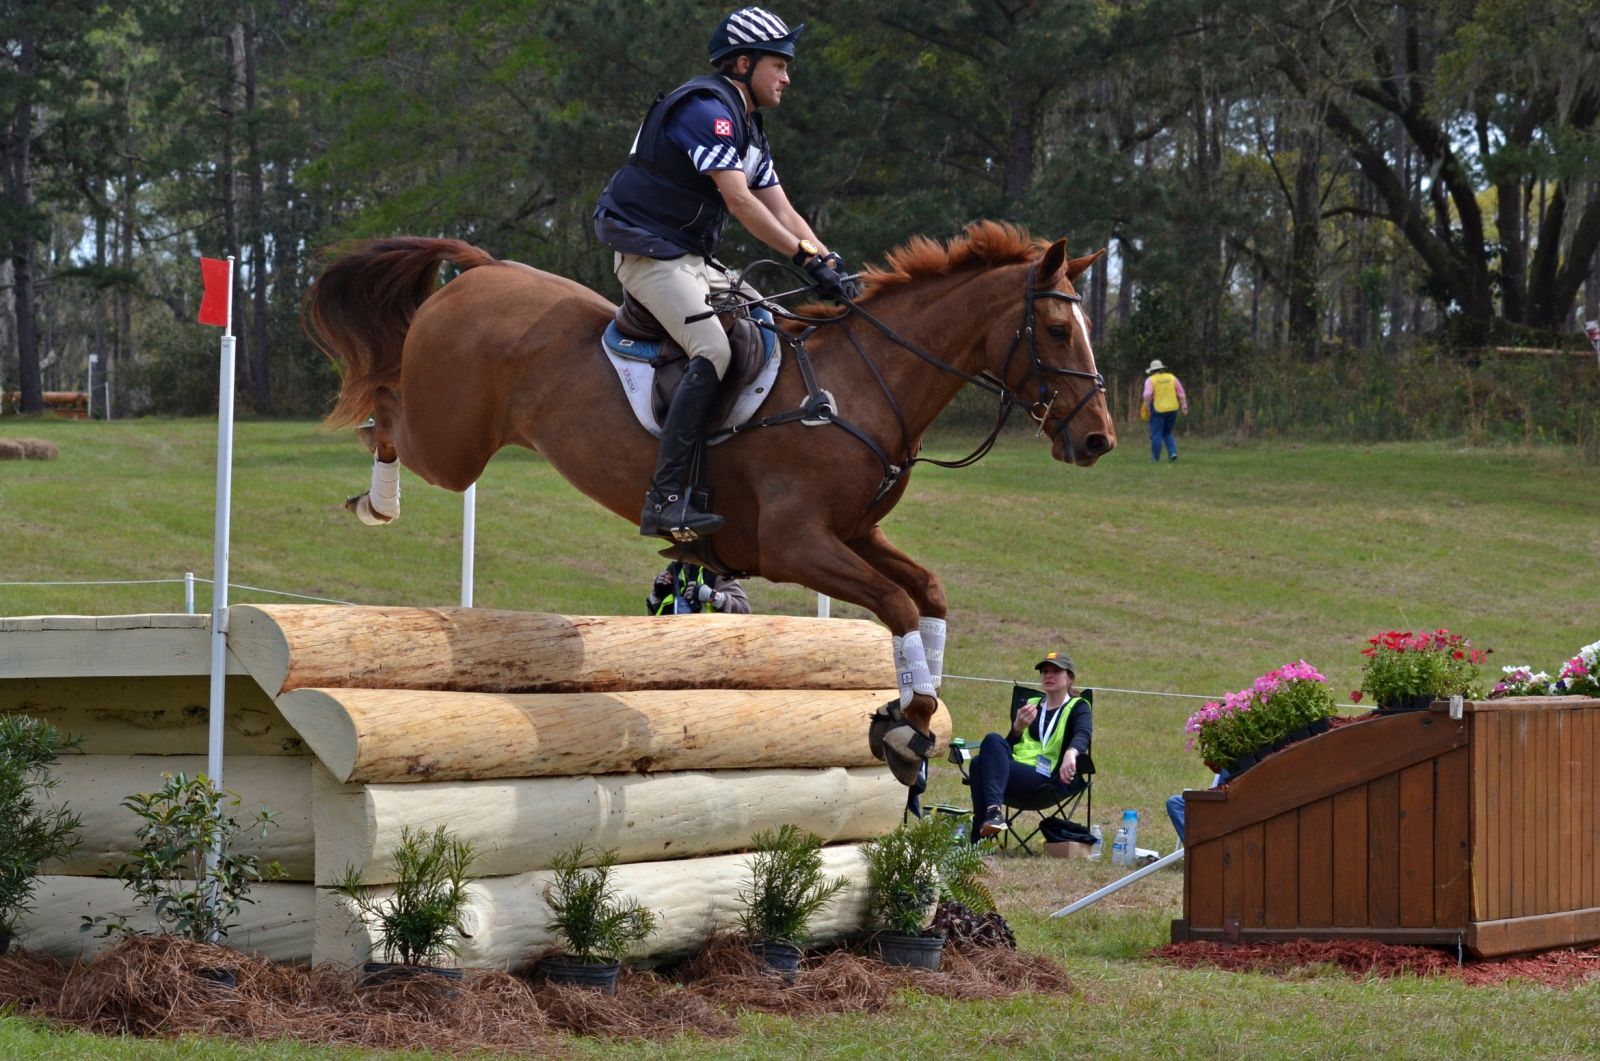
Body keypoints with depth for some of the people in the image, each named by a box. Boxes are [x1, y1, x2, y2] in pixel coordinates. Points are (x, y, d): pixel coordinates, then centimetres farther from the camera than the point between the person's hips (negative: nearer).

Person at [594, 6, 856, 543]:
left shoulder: (748, 128, 18)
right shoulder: (707, 108, -15)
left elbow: (781, 210, 13)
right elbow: (739, 201, -24)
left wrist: (831, 265, -2)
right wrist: (808, 258, -26)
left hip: (691, 258, 11)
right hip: (649, 251, -11)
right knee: (713, 350, -27)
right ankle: (665, 499, -31)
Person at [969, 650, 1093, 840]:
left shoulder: (1078, 707, 13)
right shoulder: (1030, 705, 27)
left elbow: (1083, 733, -12)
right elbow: (1008, 746, 19)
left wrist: (1071, 753, -36)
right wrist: (1018, 727, -4)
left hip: (1048, 780, -5)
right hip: (1015, 772, 5)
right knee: (993, 740, -29)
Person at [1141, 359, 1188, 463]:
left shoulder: (1151, 380, -3)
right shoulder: (1172, 378, 9)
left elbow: (1147, 395, -17)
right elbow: (1181, 393, 6)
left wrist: (1147, 408, -7)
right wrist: (1184, 407, 8)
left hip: (1158, 410, -4)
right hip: (1172, 410, 4)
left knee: (1156, 435, 2)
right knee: (1167, 433, 17)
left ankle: (1155, 458, 3)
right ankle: (1173, 452, 0)